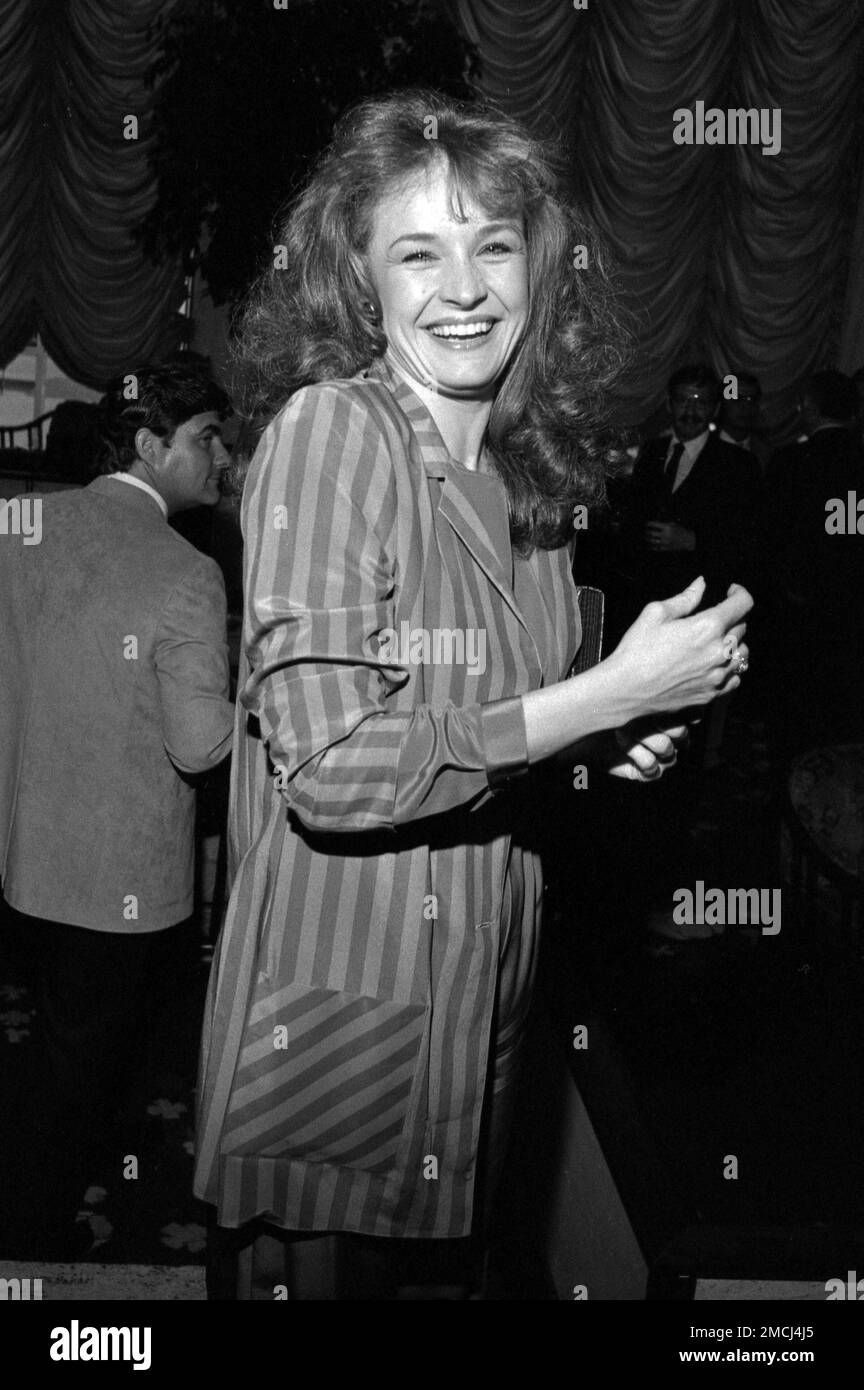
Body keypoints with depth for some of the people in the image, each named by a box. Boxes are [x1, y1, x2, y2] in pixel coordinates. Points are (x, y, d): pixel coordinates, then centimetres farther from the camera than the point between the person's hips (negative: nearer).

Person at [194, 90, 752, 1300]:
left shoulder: (536, 468, 6)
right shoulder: (329, 428, -15)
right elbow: (330, 769, -23)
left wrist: (623, 740, -2)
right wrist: (614, 693, -19)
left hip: (481, 1007, 7)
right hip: (340, 1019, -6)